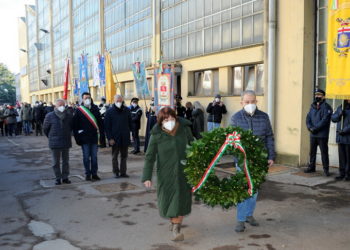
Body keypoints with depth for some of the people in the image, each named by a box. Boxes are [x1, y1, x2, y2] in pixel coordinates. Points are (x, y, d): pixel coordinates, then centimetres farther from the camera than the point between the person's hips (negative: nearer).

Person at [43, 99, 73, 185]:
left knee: (66, 161, 10)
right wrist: (51, 137, 9)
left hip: (66, 142, 2)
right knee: (56, 162, 5)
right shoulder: (50, 116, -6)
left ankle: (65, 177, 20)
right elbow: (45, 128, 4)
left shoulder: (69, 115, -1)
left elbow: (72, 127, 14)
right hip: (55, 143, -2)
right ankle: (58, 178, 15)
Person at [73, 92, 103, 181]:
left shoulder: (95, 109, 7)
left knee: (94, 156, 7)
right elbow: (75, 125, -3)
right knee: (86, 157, 5)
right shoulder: (79, 110, -2)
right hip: (84, 137, -3)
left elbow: (100, 121, 11)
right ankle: (87, 174, 13)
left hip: (94, 137, 3)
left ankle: (94, 173, 16)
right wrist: (77, 137, -7)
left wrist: (99, 130, 1)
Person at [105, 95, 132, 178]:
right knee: (115, 156, 6)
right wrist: (110, 138, -12)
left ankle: (123, 172, 17)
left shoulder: (127, 110, 4)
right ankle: (116, 172, 17)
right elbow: (107, 126, -5)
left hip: (125, 138, 3)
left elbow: (130, 123, 13)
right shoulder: (110, 111, -4)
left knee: (124, 156, 8)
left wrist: (128, 133, 5)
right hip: (114, 138, -2)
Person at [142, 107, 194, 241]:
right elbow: (150, 157, -10)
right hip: (165, 173, -1)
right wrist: (147, 177, -15)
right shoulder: (156, 135, -12)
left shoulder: (184, 129, -6)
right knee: (167, 199, 7)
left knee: (182, 199, 3)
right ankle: (174, 221, 35)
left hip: (183, 171, 2)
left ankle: (176, 228, 19)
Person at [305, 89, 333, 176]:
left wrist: (315, 128, -18)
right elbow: (308, 118, 9)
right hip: (313, 134, 6)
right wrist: (310, 127, -8)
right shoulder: (312, 106, 13)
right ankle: (311, 167, 23)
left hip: (322, 135, -6)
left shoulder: (326, 107, -6)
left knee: (324, 152, -1)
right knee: (312, 151, 13)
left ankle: (326, 169, 7)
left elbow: (324, 120, -16)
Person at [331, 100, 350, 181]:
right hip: (340, 136, 5)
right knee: (341, 156, 9)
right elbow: (333, 118, 9)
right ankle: (342, 173, 16)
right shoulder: (340, 107, 13)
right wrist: (340, 114, -8)